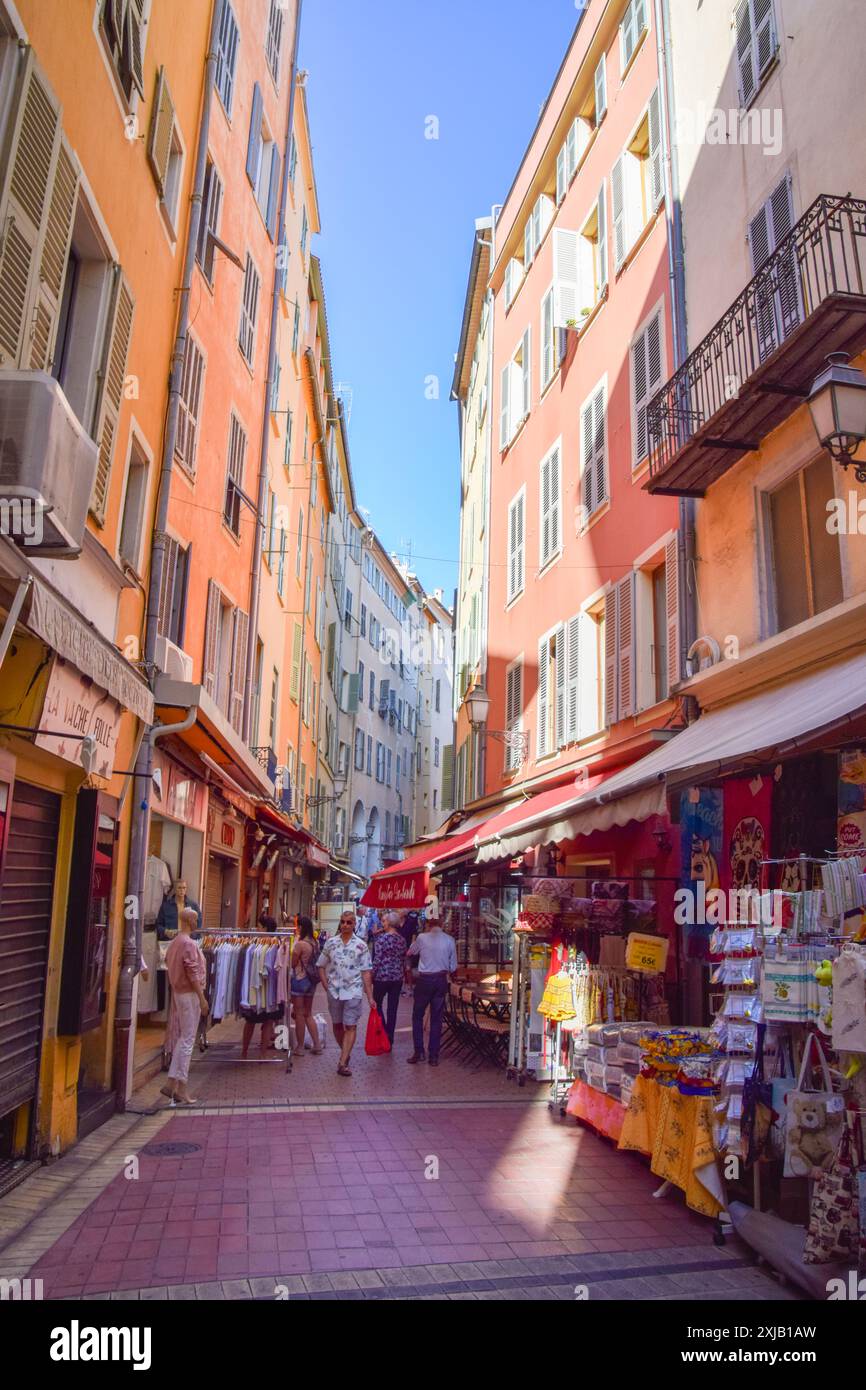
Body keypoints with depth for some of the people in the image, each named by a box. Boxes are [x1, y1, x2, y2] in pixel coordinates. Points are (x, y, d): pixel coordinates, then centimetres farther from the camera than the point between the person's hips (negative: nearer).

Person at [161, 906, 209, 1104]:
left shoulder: (173, 943, 11)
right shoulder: (189, 944, -17)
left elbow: (169, 966, 14)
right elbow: (193, 974, -19)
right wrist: (202, 998, -15)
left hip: (177, 992, 9)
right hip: (189, 994, -9)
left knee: (179, 1039, 12)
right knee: (187, 1040, -4)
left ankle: (173, 1083, 15)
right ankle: (180, 1088, -2)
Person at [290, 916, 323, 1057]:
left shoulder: (300, 944, -18)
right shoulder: (314, 943, 4)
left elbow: (293, 964, -12)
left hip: (299, 979, -7)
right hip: (311, 980, 7)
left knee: (299, 1014, 4)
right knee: (308, 1014, 16)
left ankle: (299, 1047, 11)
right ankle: (317, 1045, 15)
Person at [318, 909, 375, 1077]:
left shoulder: (360, 946, -2)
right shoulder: (331, 943, 4)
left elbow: (366, 972, -2)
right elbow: (321, 966, 11)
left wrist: (370, 997, -4)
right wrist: (327, 987, 1)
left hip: (353, 992, -3)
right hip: (334, 991, 3)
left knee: (351, 1026, -7)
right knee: (337, 1025, 13)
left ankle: (342, 1063, -6)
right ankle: (345, 1053, 33)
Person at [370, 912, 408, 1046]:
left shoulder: (382, 938, -14)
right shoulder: (401, 940, 4)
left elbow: (377, 960, -15)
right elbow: (404, 960, 11)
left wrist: (372, 975, -5)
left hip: (382, 976, -5)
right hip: (397, 978, 5)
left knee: (377, 1004, 12)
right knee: (392, 1009, 9)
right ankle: (390, 1039, 13)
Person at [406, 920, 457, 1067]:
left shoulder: (422, 938, -8)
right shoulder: (449, 940, -4)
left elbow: (409, 953, 12)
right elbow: (453, 967, 2)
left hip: (424, 979, -2)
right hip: (441, 980, 2)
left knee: (417, 1016, 13)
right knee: (436, 1019, 9)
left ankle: (419, 1051, 10)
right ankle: (434, 1056, 11)